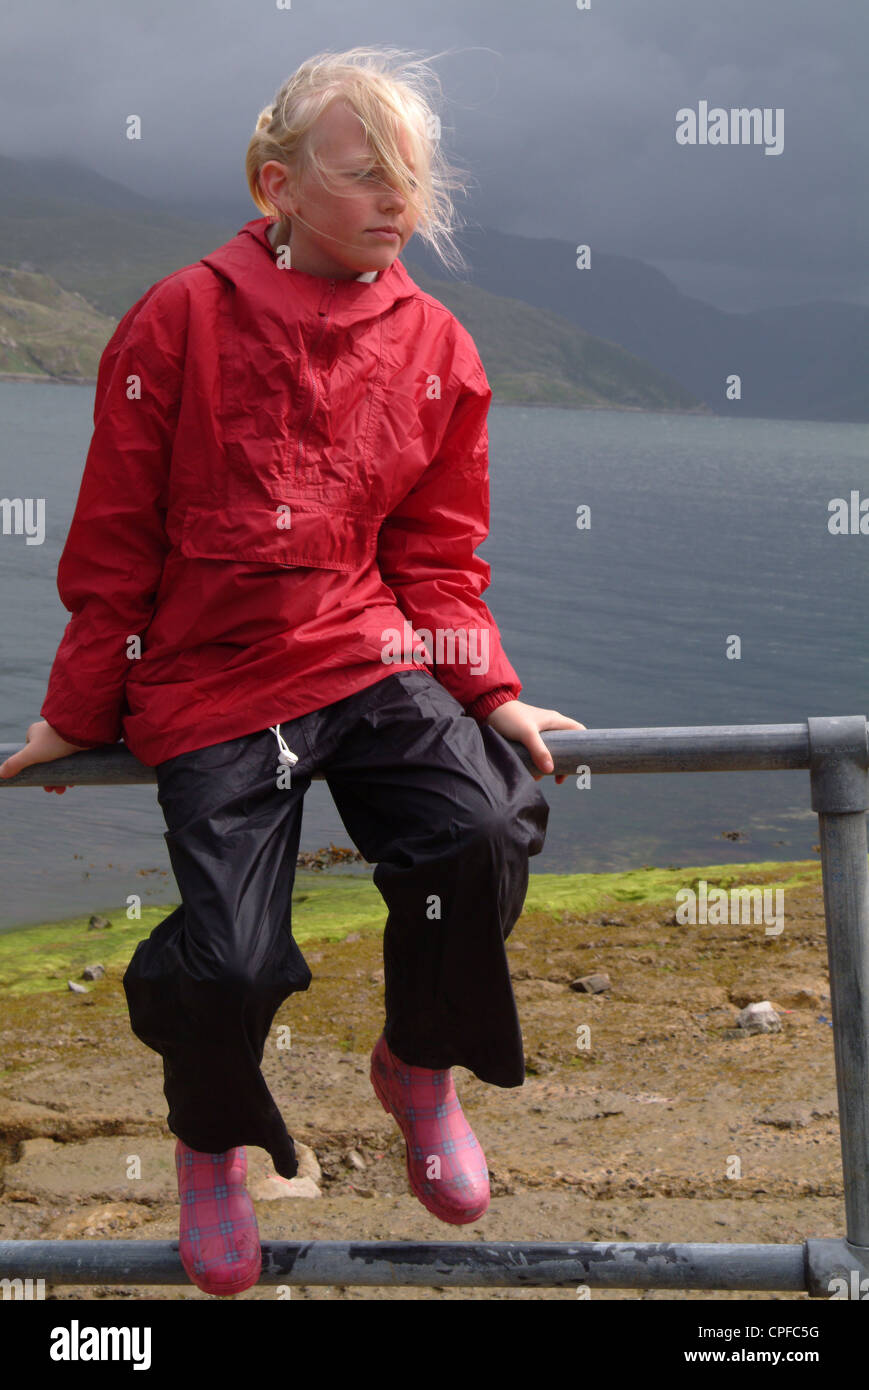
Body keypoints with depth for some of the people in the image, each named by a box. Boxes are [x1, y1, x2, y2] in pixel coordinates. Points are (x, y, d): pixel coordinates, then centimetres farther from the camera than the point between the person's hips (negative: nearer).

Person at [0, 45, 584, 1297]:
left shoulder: (435, 346, 5)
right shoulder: (181, 320, -6)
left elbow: (440, 555, 11)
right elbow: (114, 540, 0)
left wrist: (487, 690, -1)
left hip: (367, 655, 3)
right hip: (209, 682, -3)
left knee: (483, 837, -23)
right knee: (233, 963, -15)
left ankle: (419, 1068, 10)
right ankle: (213, 1144, 23)